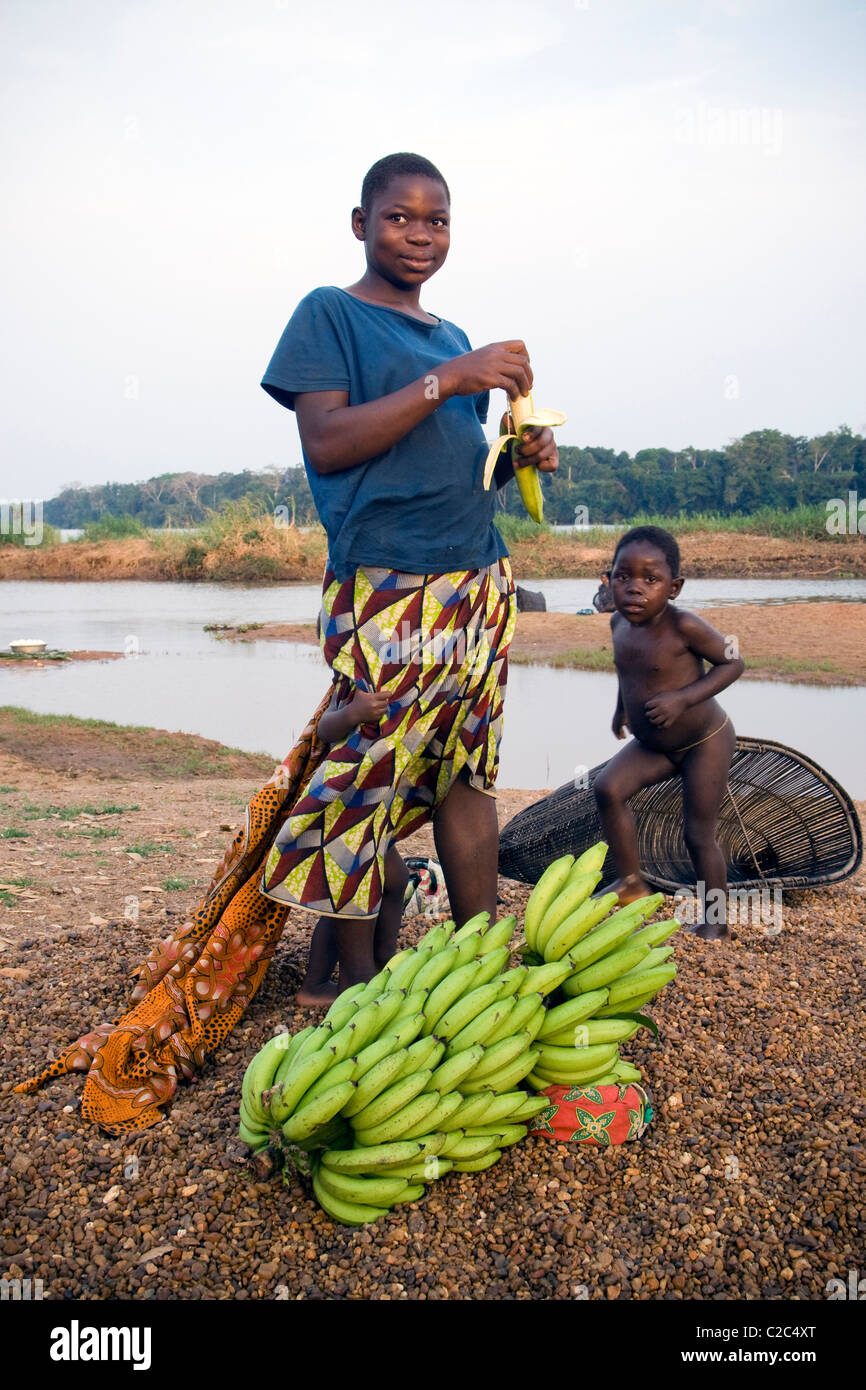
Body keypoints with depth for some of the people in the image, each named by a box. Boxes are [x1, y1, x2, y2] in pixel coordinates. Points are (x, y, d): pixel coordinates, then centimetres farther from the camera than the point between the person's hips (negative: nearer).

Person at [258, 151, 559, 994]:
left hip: (478, 582, 7)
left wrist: (517, 458, 4)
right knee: (366, 775, -5)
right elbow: (326, 444, -9)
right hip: (382, 586, -6)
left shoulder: (452, 336, 23)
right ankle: (357, 984, 9)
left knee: (467, 772, 7)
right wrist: (445, 380, -13)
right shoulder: (329, 314, 4)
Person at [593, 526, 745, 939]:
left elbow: (733, 662, -19)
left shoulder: (683, 625, -27)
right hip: (652, 745, 6)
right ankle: (631, 882, 1)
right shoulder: (620, 623, -6)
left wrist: (682, 697, -29)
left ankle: (714, 922, 19)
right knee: (607, 788, -14)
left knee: (698, 834, 0)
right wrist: (621, 705, 13)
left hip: (705, 742, -6)